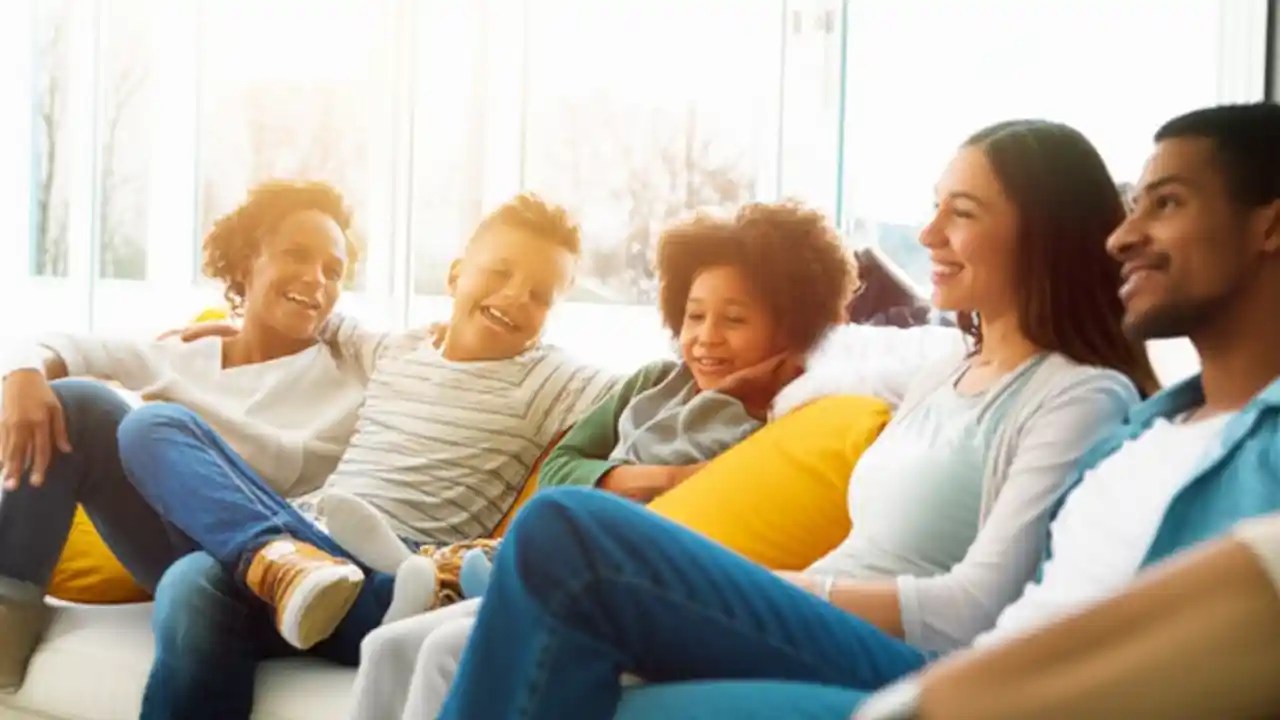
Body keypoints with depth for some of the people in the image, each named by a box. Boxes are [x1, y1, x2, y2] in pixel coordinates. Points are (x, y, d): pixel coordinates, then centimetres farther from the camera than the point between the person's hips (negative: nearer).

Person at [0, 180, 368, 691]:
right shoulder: (180, 356, 18)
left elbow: (295, 468, -4)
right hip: (165, 551, 4)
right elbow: (66, 347, 9)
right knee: (66, 402, -12)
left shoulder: (342, 380, 10)